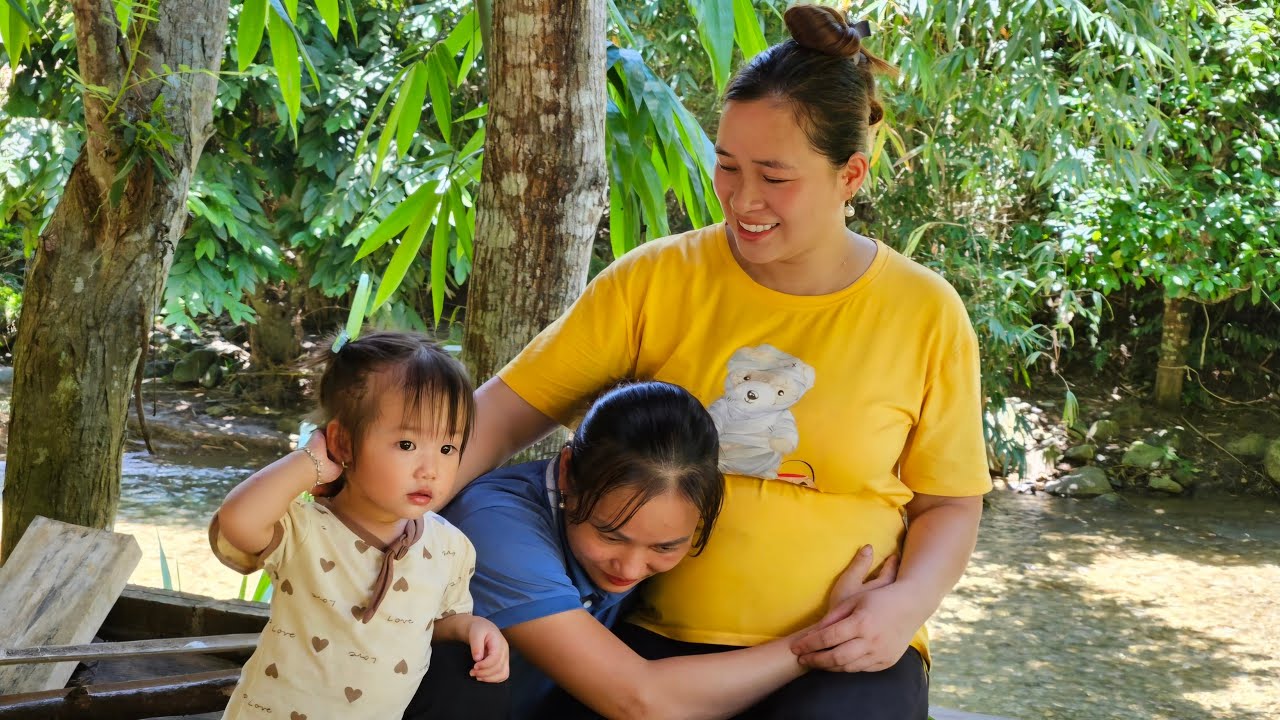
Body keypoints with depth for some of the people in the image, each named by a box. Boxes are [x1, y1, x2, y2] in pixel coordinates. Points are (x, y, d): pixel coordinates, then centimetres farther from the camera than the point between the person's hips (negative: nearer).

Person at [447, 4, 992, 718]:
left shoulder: (924, 314, 1)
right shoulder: (655, 280, 2)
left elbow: (949, 502, 10)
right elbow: (510, 406, -2)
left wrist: (907, 603, -11)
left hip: (837, 656, -1)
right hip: (650, 636, 1)